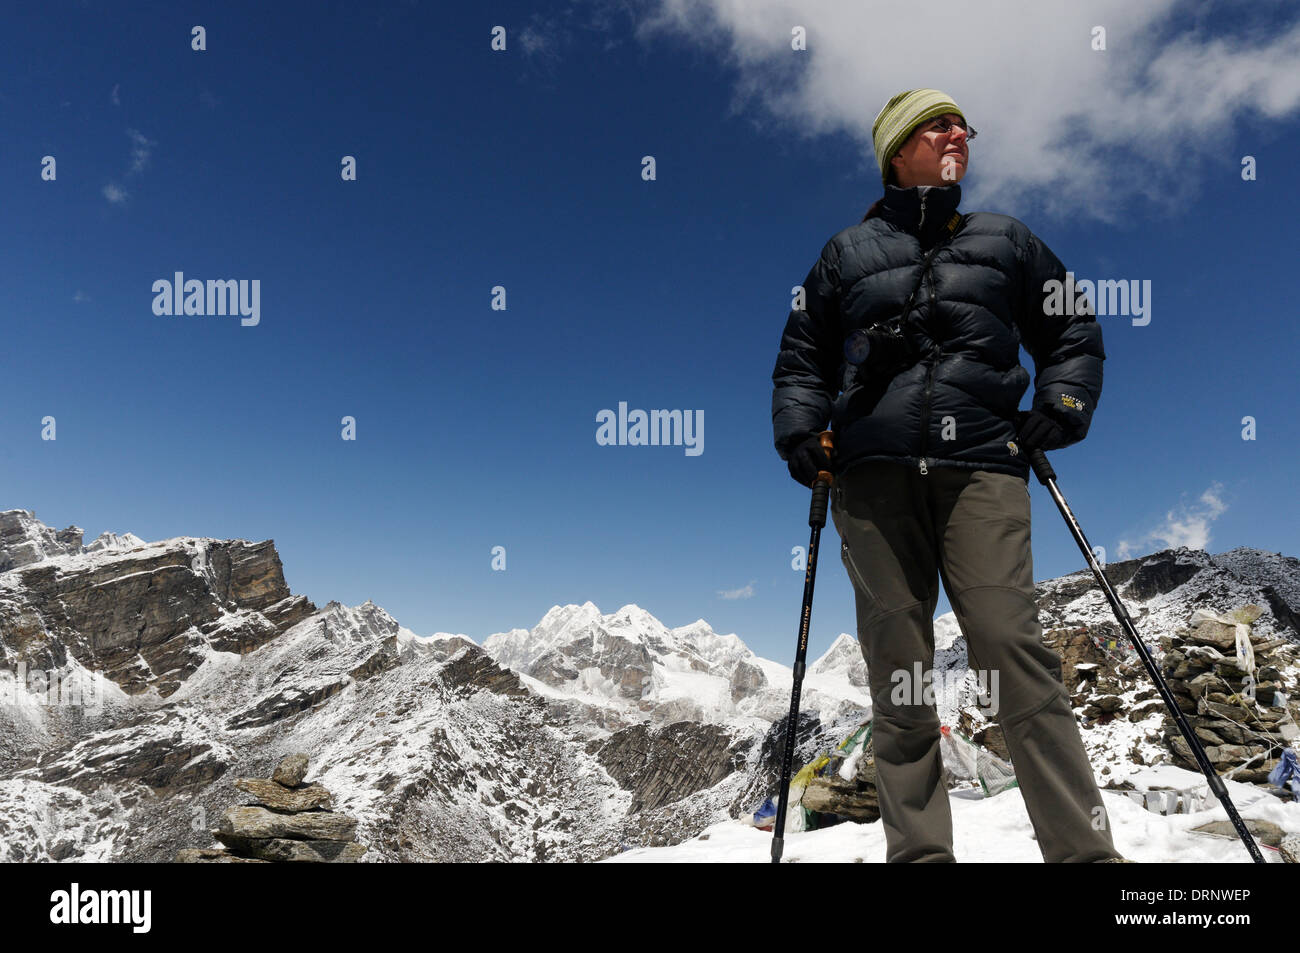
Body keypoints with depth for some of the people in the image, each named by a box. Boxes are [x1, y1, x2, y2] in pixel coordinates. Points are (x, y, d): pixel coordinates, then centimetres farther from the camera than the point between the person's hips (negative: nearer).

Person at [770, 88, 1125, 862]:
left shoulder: (1006, 241, 22)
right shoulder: (849, 252, 20)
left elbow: (1074, 333, 25)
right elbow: (802, 355, 24)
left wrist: (1060, 407, 7)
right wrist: (801, 430, 7)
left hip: (981, 467, 0)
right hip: (874, 476, 1)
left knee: (1013, 650, -14)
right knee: (898, 671, -1)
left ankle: (1086, 849, -6)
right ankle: (918, 850, 6)